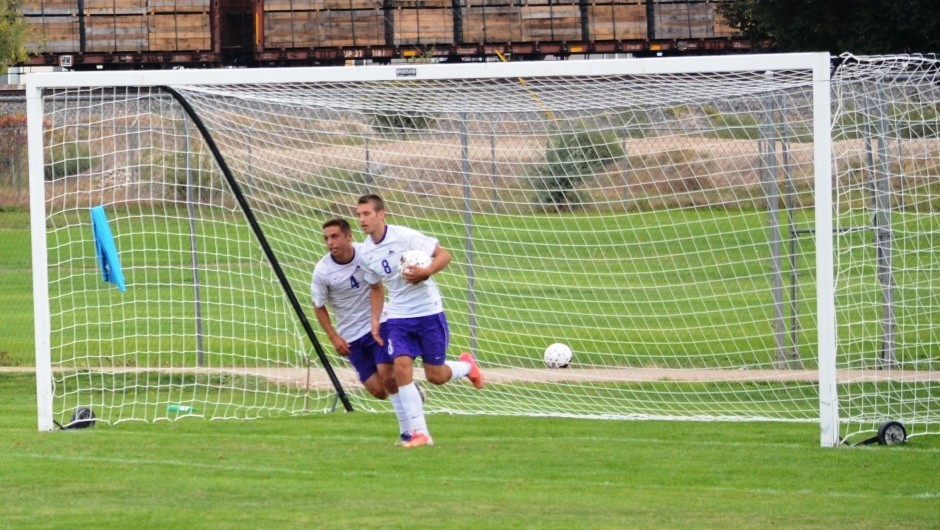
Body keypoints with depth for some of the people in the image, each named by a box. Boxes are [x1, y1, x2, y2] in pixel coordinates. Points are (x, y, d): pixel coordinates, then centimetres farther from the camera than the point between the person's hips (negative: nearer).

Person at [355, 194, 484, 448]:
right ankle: (419, 432, -10)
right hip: (399, 317, 4)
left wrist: (426, 272, -30)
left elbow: (444, 254, -13)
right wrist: (375, 321, 8)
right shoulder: (366, 252, 2)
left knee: (435, 376, 0)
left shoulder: (405, 237, -16)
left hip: (428, 311, -4)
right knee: (402, 367, -15)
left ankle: (467, 366, 36)